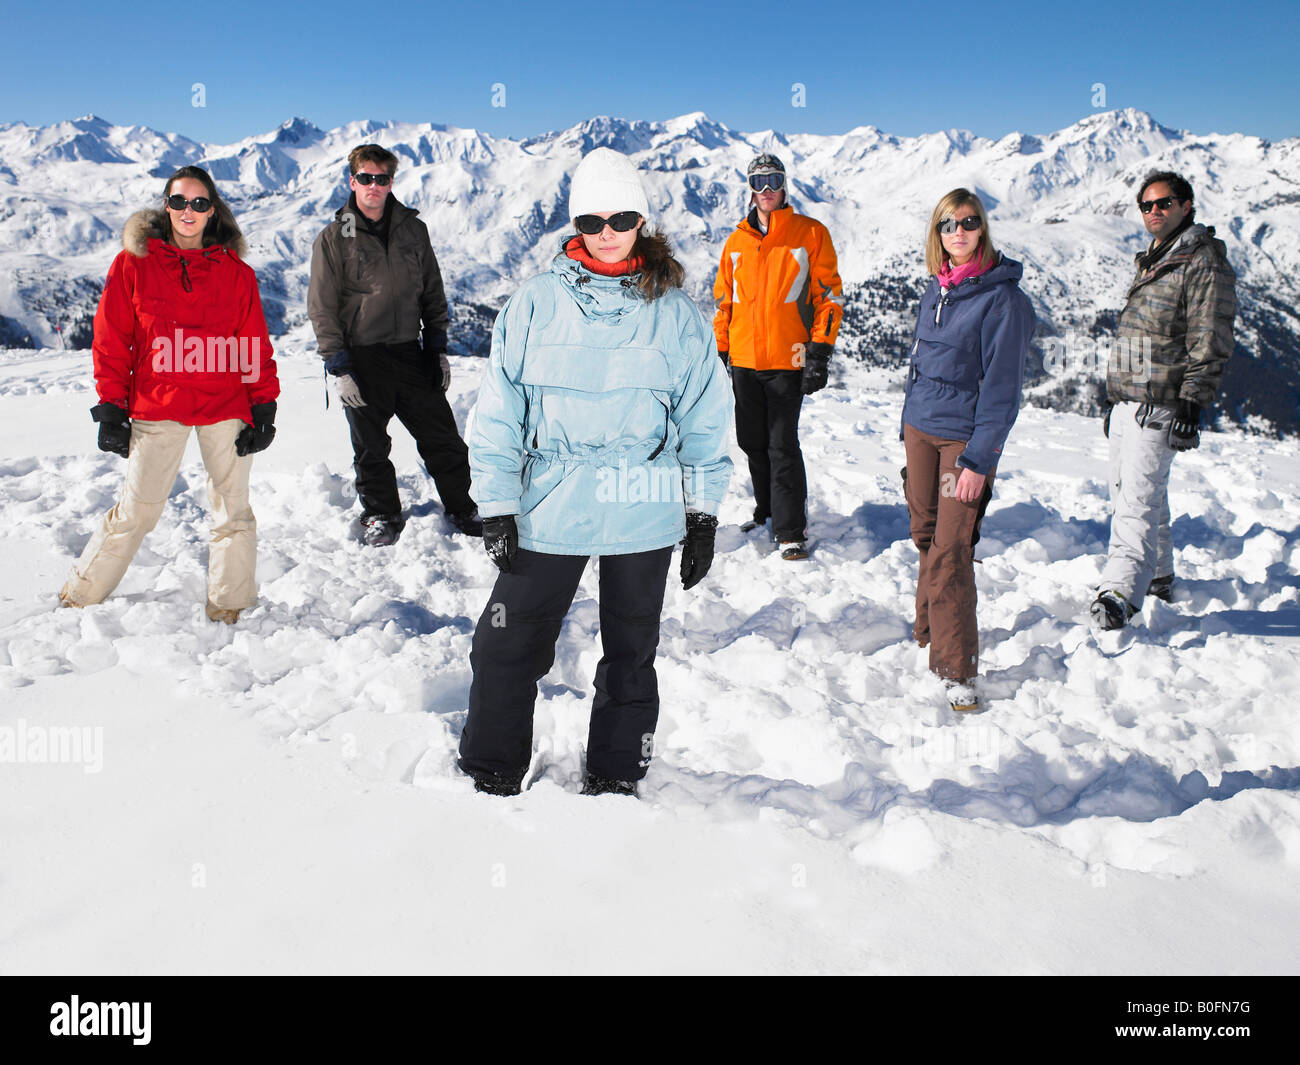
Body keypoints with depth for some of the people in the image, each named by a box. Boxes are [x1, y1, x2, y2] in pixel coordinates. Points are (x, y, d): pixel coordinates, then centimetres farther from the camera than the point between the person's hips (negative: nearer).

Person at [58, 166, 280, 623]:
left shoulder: (236, 272, 6)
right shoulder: (133, 263, 4)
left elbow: (255, 345, 7)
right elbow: (111, 340, 5)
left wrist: (263, 407, 1)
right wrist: (111, 407, 1)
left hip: (225, 407, 1)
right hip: (157, 407, -1)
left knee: (232, 507, 4)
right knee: (136, 510, 1)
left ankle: (228, 606, 16)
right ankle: (80, 596, 19)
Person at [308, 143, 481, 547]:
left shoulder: (412, 229, 7)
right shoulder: (333, 238, -2)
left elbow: (433, 293, 14)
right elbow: (322, 308, -3)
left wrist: (438, 348, 8)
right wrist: (337, 367, -10)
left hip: (409, 353, 3)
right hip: (361, 358, -2)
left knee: (443, 437, 6)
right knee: (371, 447, 7)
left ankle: (461, 508, 22)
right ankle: (381, 515, 26)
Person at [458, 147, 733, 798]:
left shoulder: (674, 312, 1)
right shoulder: (535, 304, -1)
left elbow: (705, 417, 4)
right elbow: (498, 412, 1)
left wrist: (704, 516, 3)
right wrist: (496, 505, -2)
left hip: (645, 518, 1)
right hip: (548, 511, 0)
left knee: (630, 655, 13)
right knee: (506, 648, 3)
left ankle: (614, 781, 32)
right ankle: (489, 778, 24)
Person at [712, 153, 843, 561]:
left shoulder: (811, 234, 1)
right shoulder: (737, 241, 13)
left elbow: (829, 295, -2)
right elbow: (723, 301, 17)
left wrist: (819, 352, -10)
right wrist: (719, 352, 11)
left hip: (788, 359, -5)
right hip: (744, 360, 5)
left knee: (783, 444, -7)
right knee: (753, 442, 11)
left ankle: (791, 530, 0)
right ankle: (767, 510, 29)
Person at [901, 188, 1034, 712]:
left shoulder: (1002, 297, -10)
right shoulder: (935, 291, 10)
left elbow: (1002, 385, -12)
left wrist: (979, 459, -17)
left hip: (966, 436, -6)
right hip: (919, 428, 6)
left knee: (951, 550, -9)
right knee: (925, 534, 12)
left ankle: (957, 668, -1)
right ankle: (930, 628, 32)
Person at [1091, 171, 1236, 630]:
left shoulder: (1205, 263, -7)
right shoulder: (1151, 261, 21)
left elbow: (1209, 343, -13)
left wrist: (1192, 403, -20)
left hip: (1159, 406, -9)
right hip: (1127, 402, 9)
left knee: (1139, 499, -15)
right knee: (1126, 495, 15)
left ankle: (1121, 594, -18)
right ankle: (1157, 576, 29)